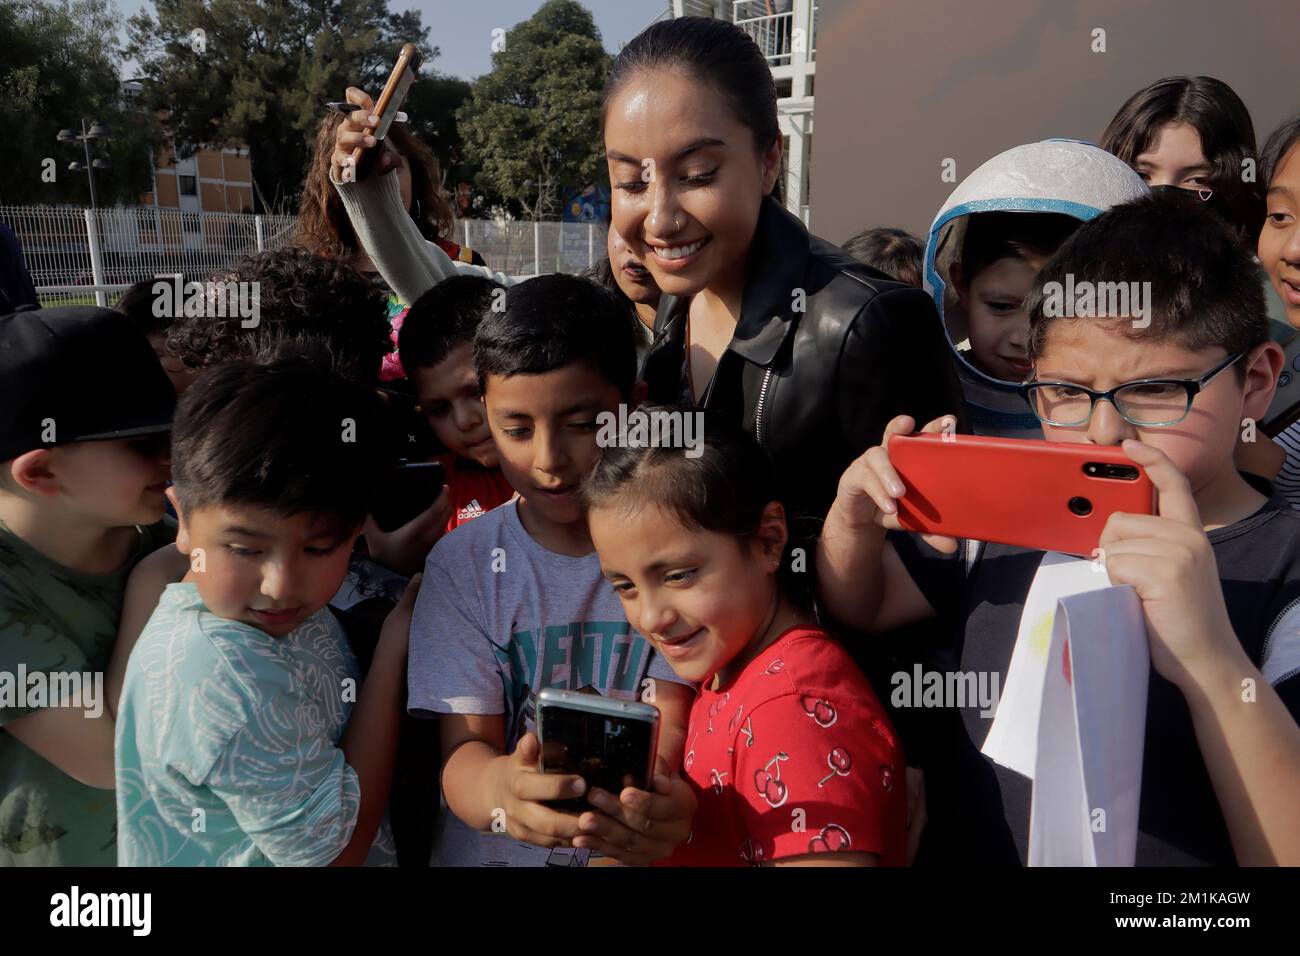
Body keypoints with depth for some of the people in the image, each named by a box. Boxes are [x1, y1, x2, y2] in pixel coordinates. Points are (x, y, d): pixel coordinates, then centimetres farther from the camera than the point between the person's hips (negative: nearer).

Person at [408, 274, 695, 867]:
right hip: (489, 854, 0)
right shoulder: (461, 563, -2)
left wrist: (658, 806, -28)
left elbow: (671, 724, -7)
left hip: (633, 853, 0)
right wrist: (503, 789, -28)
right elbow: (463, 745, -6)